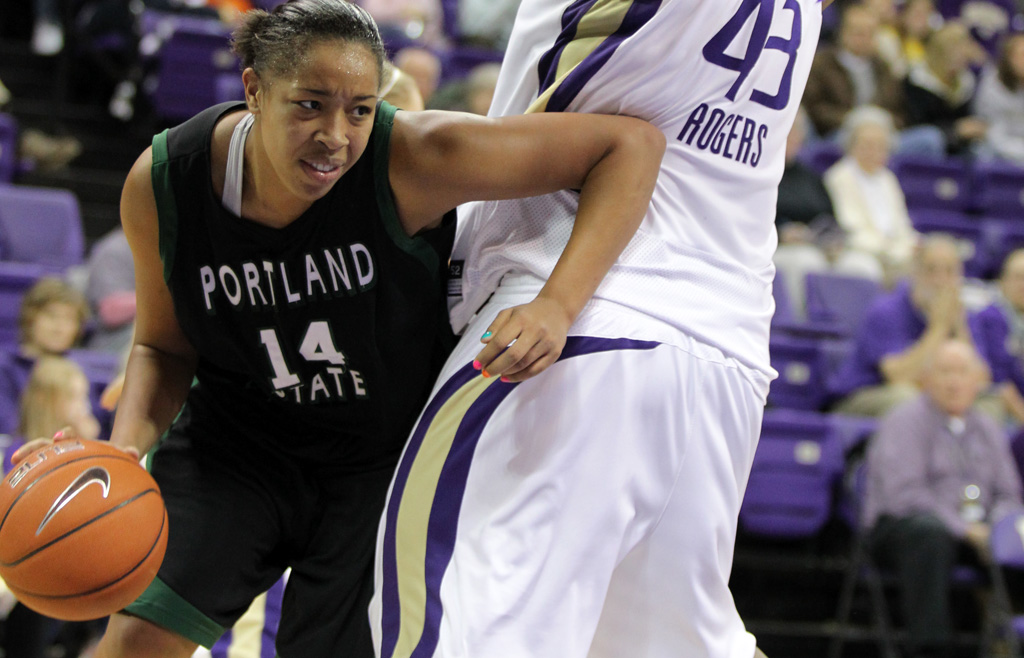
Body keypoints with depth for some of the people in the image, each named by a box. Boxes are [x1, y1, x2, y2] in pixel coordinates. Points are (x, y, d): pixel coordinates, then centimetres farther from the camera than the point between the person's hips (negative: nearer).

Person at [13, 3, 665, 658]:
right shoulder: (162, 184, -18)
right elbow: (164, 346, 0)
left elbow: (632, 143, -30)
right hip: (237, 440, 2)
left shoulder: (413, 157, -29)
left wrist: (555, 307, -40)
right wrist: (125, 448, -20)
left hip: (384, 456, -2)